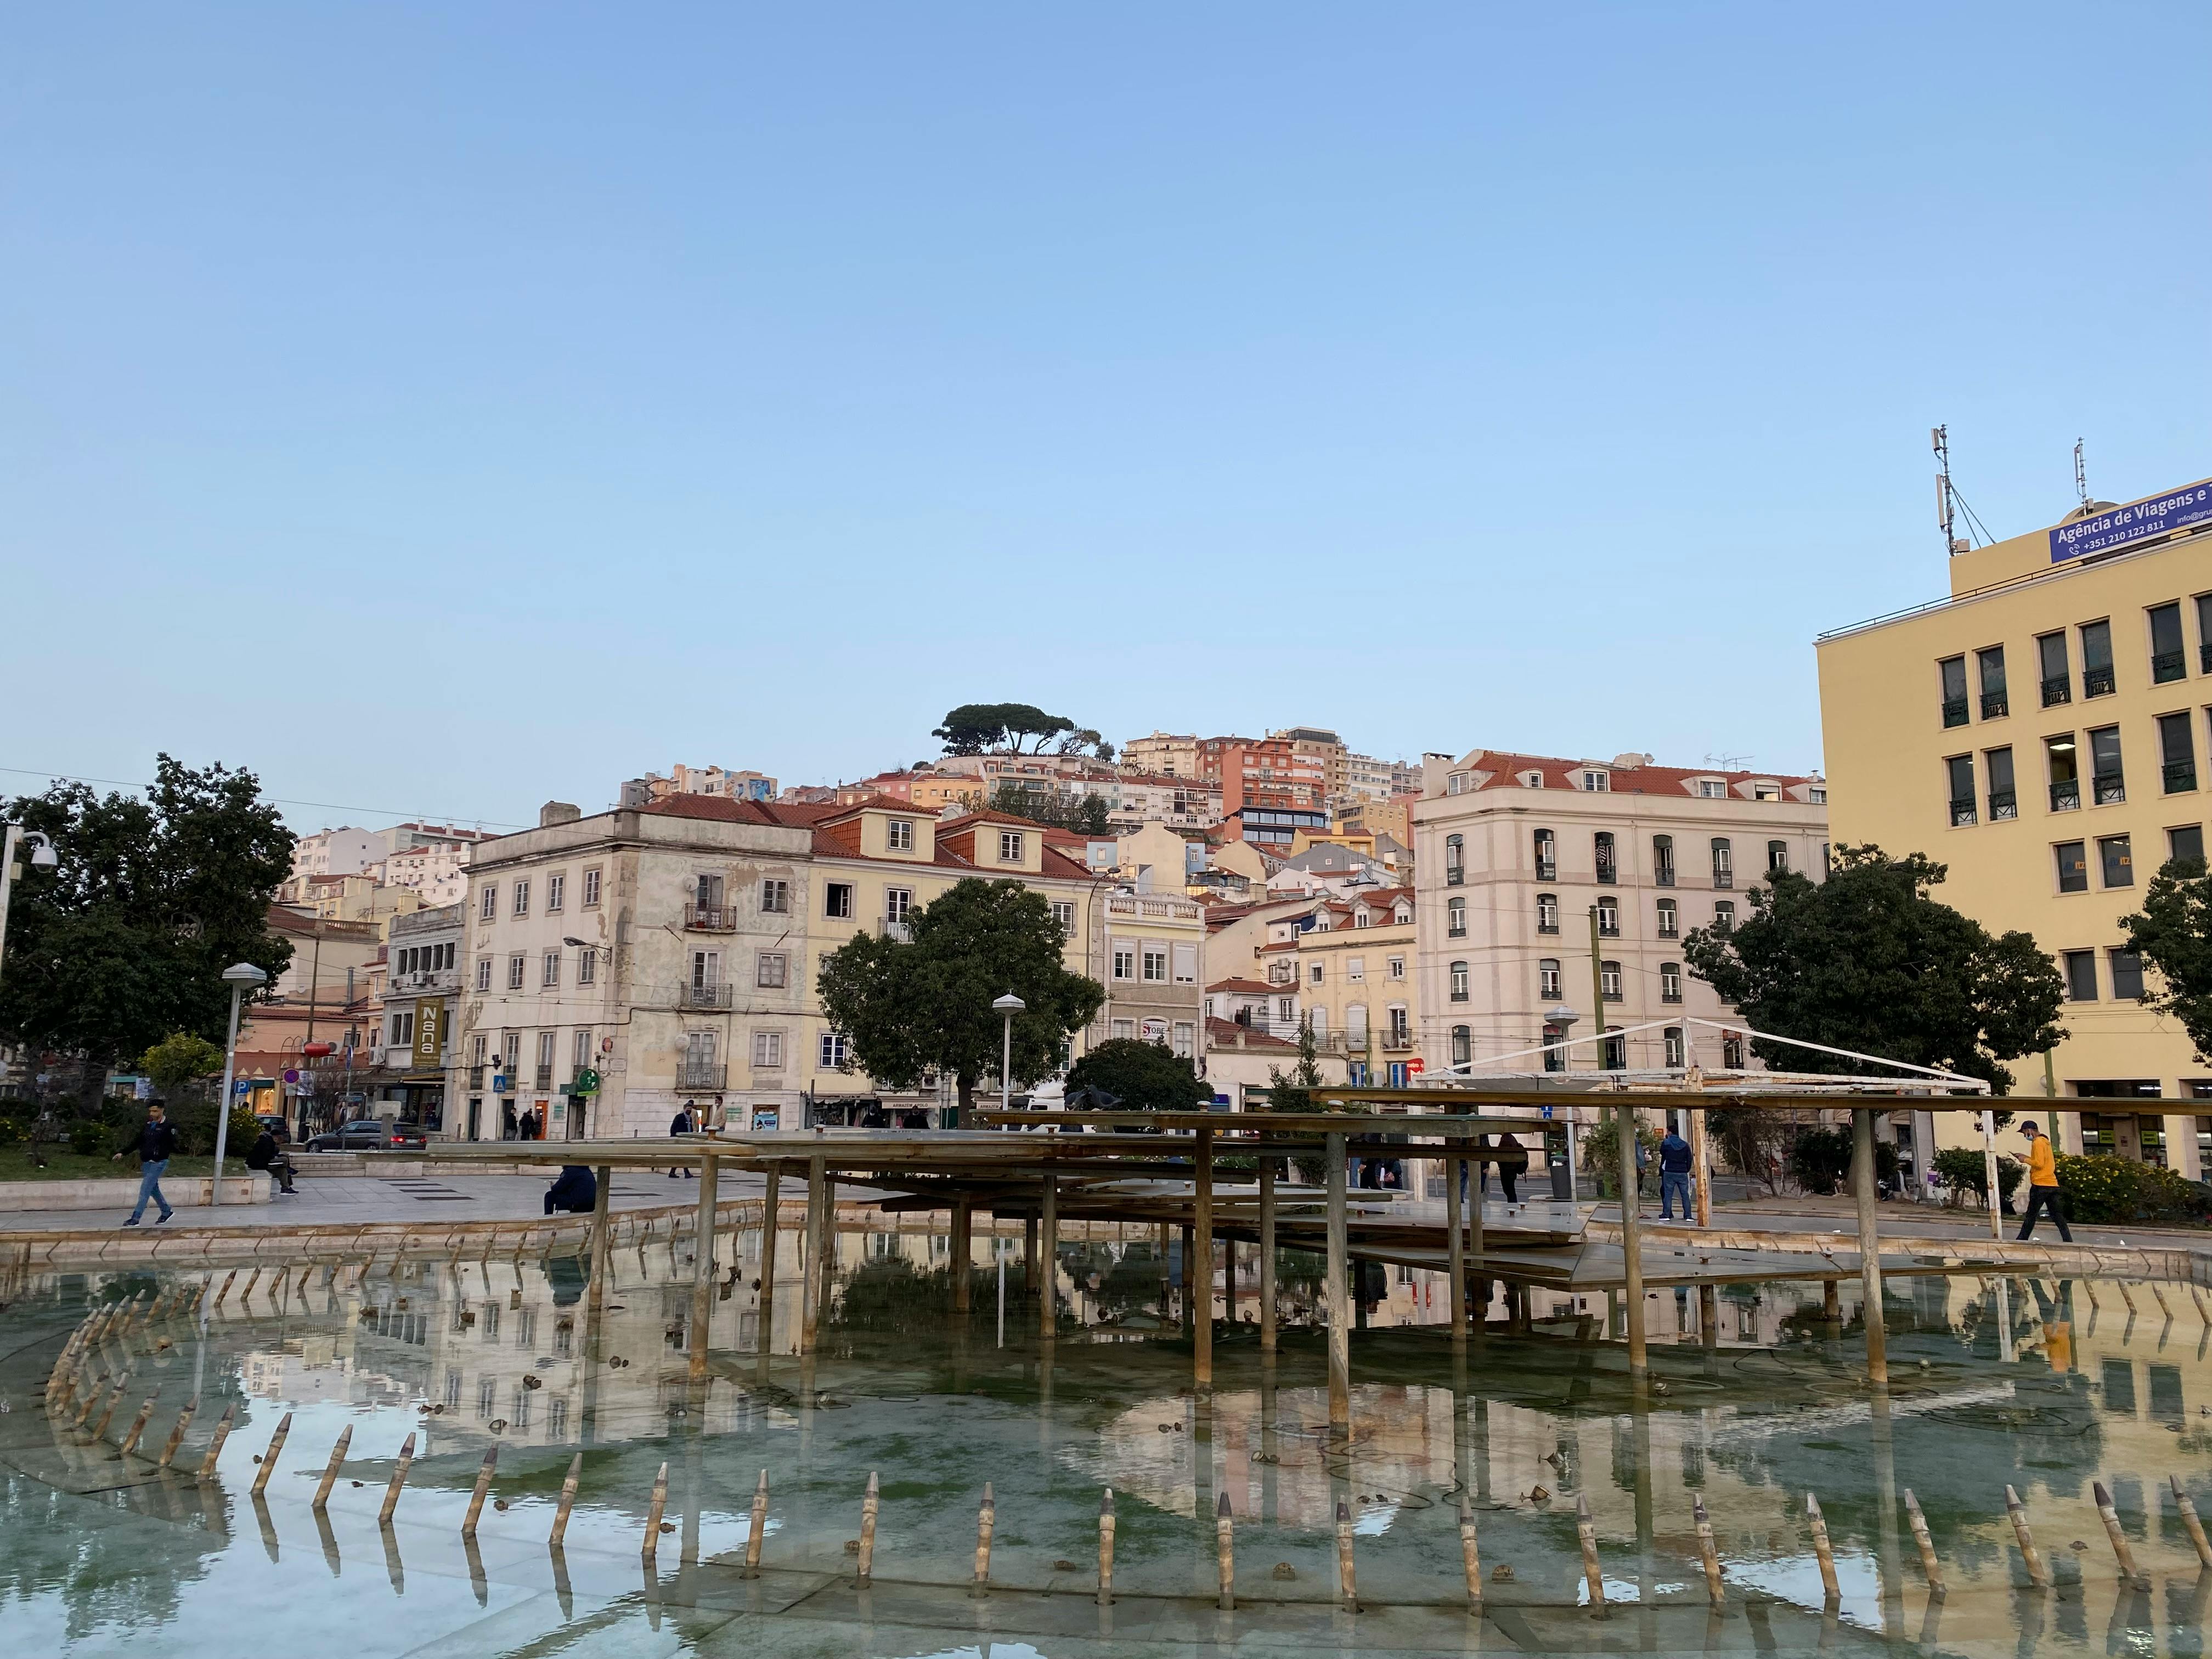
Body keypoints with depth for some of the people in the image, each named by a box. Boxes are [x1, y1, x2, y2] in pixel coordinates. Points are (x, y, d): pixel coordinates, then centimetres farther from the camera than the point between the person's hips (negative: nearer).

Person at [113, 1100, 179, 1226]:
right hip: (146, 1163, 7)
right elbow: (137, 1142, 16)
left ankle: (135, 1219, -7)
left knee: (145, 1190, -10)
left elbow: (173, 1146, -11)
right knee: (153, 1189, 15)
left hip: (159, 1163, -7)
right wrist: (123, 1153, 10)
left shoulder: (168, 1126, -10)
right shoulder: (147, 1125, 9)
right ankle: (167, 1212, 31)